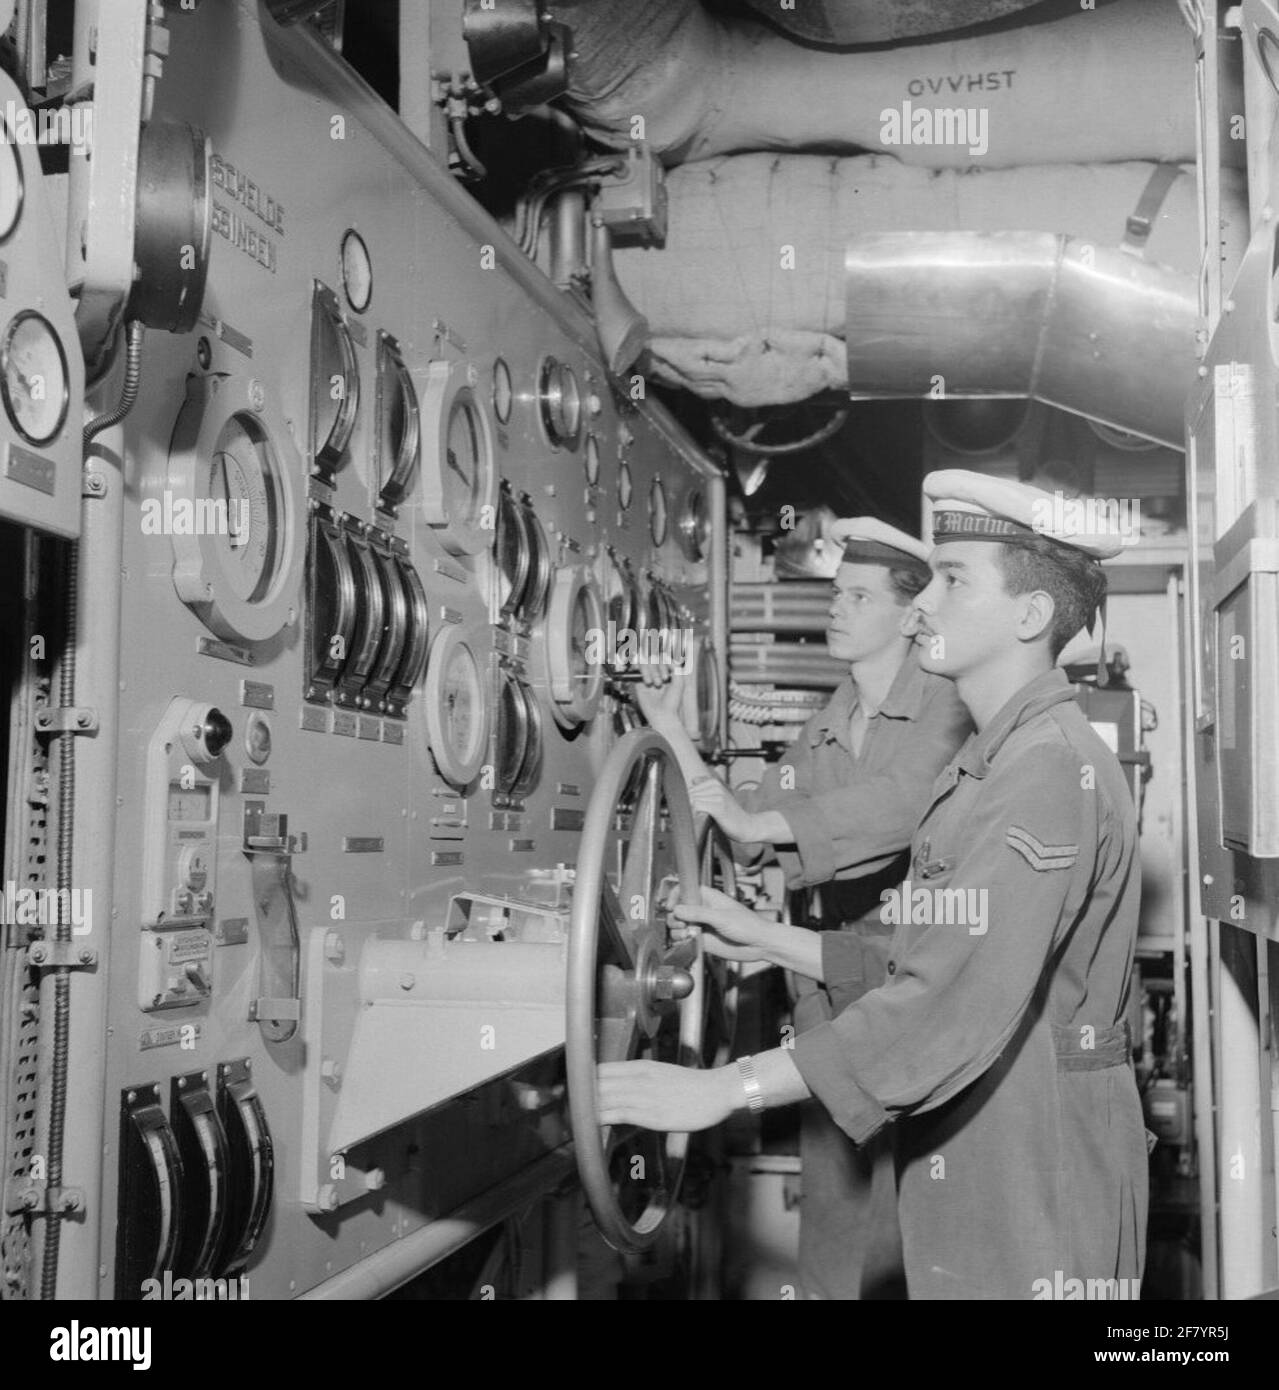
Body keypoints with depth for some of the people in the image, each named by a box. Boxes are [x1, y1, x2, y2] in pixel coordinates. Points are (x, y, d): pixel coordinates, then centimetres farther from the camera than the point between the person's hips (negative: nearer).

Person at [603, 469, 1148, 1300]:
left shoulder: (1052, 767, -19)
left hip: (1038, 1197, -9)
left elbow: (956, 1004, -29)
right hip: (971, 1182, 9)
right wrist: (768, 942, 9)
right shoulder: (993, 762, 14)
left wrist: (728, 1088, -28)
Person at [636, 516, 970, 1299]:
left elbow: (906, 799, -25)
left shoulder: (949, 708, -7)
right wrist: (677, 737, 8)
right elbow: (742, 839, 13)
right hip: (834, 984, 6)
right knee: (830, 1190, 12)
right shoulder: (824, 733, 15)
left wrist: (761, 821, -28)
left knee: (909, 1197, -4)